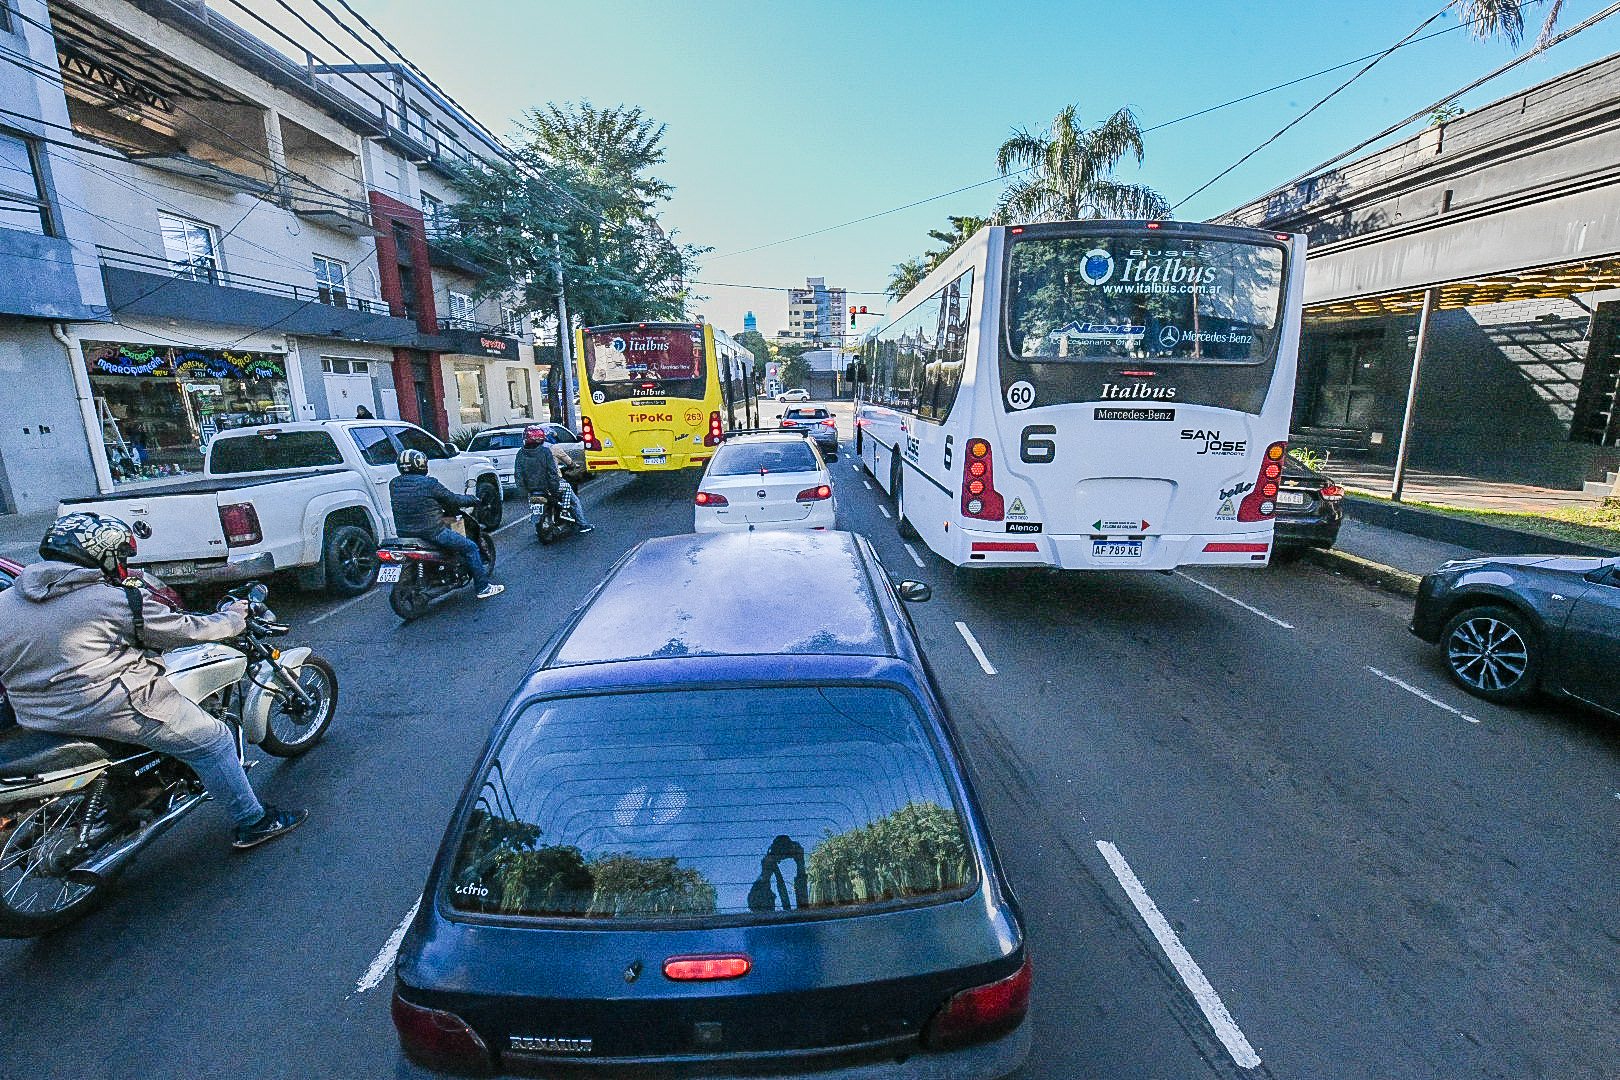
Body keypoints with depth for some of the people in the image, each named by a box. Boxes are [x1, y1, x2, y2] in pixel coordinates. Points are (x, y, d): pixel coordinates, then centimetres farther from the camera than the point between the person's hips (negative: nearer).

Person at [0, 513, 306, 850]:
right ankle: (252, 823, 5)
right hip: (110, 710, -9)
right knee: (212, 742, -1)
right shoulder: (119, 601, -16)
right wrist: (233, 618, 9)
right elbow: (188, 630, -8)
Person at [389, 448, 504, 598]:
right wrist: (471, 499, 12)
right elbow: (453, 499, -7)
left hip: (403, 534, 8)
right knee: (470, 548, 4)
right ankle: (483, 587, 5)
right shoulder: (429, 483, -15)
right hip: (432, 533, -8)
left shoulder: (393, 484, 7)